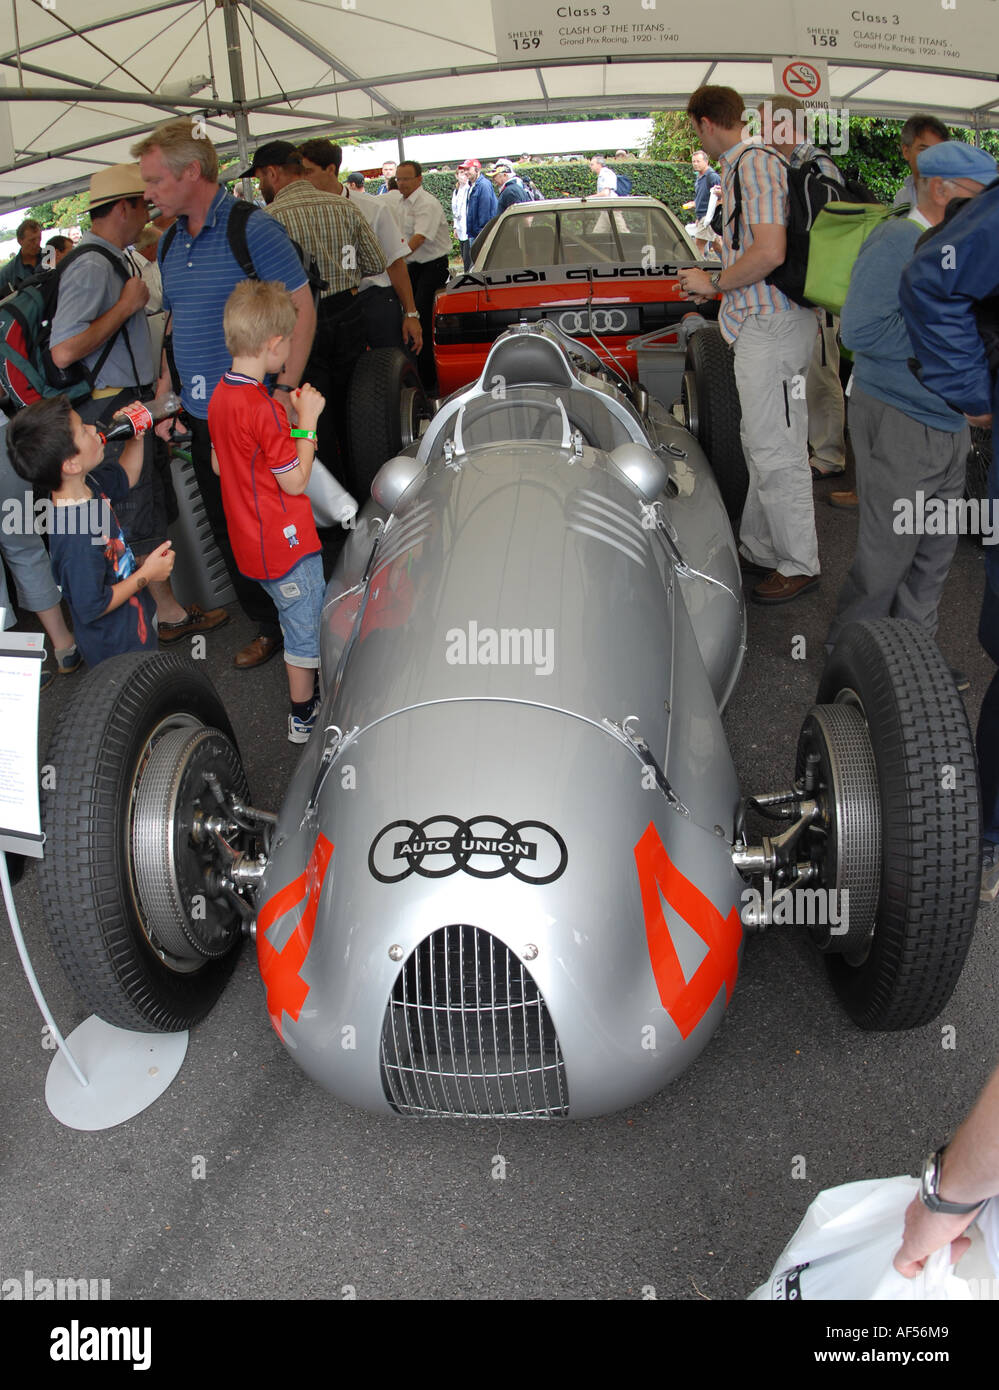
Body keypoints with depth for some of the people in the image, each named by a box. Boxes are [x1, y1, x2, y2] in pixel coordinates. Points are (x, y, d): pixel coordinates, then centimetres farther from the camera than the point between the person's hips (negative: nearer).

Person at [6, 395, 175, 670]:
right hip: (118, 646, -9)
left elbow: (125, 477, 15)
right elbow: (92, 607, -29)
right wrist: (146, 575, -21)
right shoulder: (76, 538, -37)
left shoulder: (87, 487, -8)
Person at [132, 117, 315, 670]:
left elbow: (303, 307, -13)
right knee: (228, 532, 13)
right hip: (202, 418, 7)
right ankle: (268, 625, 28)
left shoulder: (254, 229, -10)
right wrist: (165, 395, 11)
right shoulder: (170, 245, 12)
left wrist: (285, 392, -18)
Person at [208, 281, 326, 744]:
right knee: (306, 628, 8)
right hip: (286, 542, -9)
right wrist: (307, 420, -13)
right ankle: (304, 717, 22)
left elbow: (219, 464, 13)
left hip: (252, 539, 9)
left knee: (301, 617, 25)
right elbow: (295, 481, -21)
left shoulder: (220, 396, 3)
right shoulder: (262, 408, -26)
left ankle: (311, 691, 41)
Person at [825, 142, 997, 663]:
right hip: (899, 424, -9)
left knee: (936, 549, 14)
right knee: (888, 551, -1)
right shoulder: (899, 240, -14)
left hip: (948, 422, 9)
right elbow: (861, 330, -26)